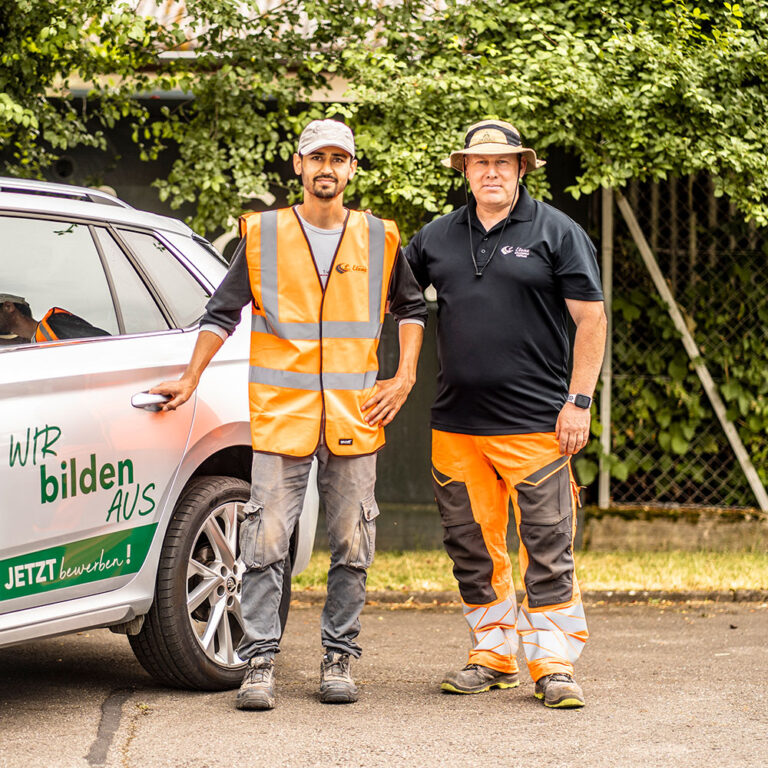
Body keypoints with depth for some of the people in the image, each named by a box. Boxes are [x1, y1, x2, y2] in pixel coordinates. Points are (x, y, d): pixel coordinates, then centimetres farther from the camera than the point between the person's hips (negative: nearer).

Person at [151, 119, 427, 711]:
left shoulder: (379, 240, 8)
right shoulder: (262, 235, 4)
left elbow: (411, 307, 20)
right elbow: (223, 312, 9)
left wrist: (405, 377, 8)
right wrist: (191, 380, 4)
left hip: (355, 418, 1)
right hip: (281, 416, -1)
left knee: (351, 547, 4)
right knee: (266, 543, -6)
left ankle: (339, 658, 13)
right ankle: (260, 662, -2)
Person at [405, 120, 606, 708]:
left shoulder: (556, 233, 1)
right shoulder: (438, 237, 12)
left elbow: (590, 319, -1)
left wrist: (580, 400, -8)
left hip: (535, 422, -4)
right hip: (456, 421, 4)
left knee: (548, 547, -5)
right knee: (472, 545, 9)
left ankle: (555, 664, 0)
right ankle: (495, 655, 20)